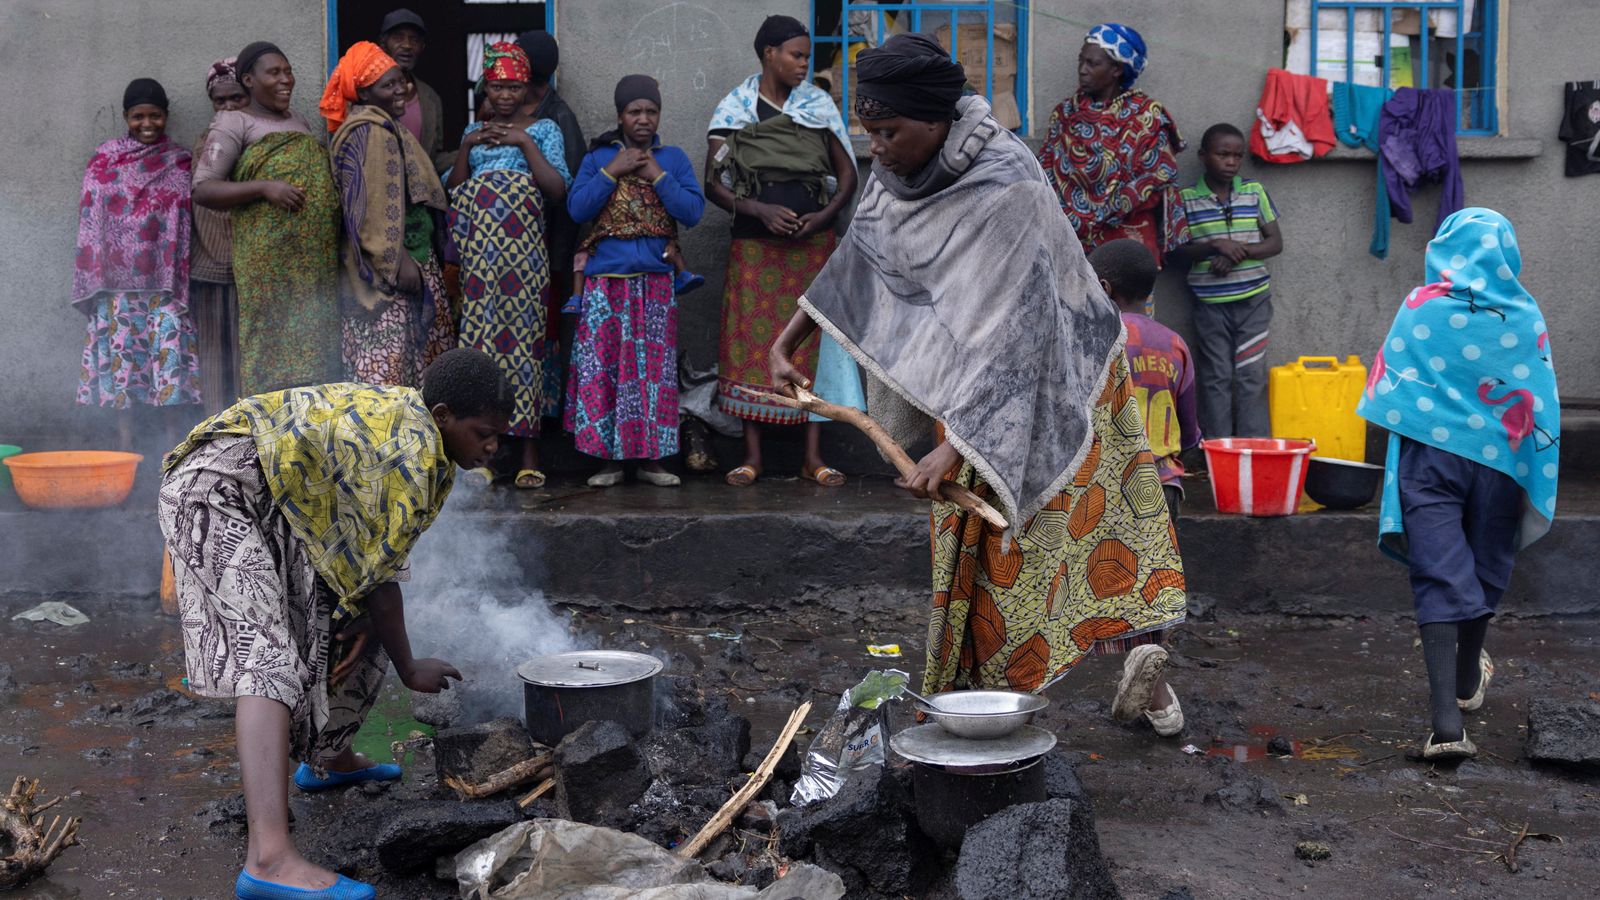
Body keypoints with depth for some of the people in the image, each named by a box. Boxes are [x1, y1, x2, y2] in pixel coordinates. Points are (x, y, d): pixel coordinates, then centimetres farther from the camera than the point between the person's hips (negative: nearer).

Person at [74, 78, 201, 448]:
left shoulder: (180, 163, 7)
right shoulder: (104, 159, 7)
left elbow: (186, 224, 5)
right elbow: (90, 219, 6)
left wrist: (181, 278, -3)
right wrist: (92, 279, 0)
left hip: (164, 279, 0)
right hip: (117, 279, 1)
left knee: (169, 352, -6)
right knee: (119, 352, 0)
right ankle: (125, 444, 6)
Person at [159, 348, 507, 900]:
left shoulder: (405, 418, 9)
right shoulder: (413, 450, -21)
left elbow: (367, 551, 10)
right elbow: (378, 572, -16)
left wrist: (361, 619, -5)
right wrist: (410, 670, -3)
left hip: (271, 502, 11)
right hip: (221, 488, -11)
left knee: (354, 627, 17)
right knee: (270, 656, -25)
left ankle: (326, 759, 40)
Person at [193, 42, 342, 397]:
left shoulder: (298, 120, 20)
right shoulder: (235, 122, 0)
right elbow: (203, 189, -7)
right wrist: (265, 188, -18)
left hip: (317, 258, 6)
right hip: (269, 258, -6)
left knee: (314, 346, 5)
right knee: (273, 348, -7)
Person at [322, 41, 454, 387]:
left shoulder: (386, 128, 18)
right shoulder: (368, 132, -14)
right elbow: (374, 206, -22)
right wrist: (396, 263, -24)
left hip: (410, 257, 10)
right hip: (388, 267, -10)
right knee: (389, 359, -9)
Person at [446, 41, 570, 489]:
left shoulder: (543, 129, 10)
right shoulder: (473, 131, 20)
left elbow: (558, 191, -1)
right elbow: (451, 192, 13)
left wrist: (525, 143, -7)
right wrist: (466, 147, 0)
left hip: (524, 248, -3)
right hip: (478, 251, 3)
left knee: (523, 335, -7)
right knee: (479, 335, -2)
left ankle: (529, 453, -4)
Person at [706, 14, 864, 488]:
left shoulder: (819, 105, 8)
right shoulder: (734, 109, 3)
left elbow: (846, 173, 9)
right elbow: (713, 183, -1)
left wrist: (824, 215, -8)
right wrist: (762, 210, -15)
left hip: (813, 243, 2)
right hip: (754, 244, -1)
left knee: (814, 340, -1)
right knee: (752, 340, -3)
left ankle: (813, 455, 3)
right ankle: (752, 454, 4)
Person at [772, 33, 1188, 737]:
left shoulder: (1004, 189, -32)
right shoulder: (899, 172, -7)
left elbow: (1008, 336, -36)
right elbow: (856, 258, 9)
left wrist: (954, 447, -41)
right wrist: (786, 341, 8)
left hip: (1047, 381, -8)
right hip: (978, 377, 8)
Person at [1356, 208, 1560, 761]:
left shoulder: (1422, 307, -6)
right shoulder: (1525, 317, -4)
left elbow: (1388, 383, -2)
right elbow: (1539, 401, -1)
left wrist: (1403, 433, 14)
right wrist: (1537, 476, 8)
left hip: (1429, 455, -1)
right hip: (1496, 461, 2)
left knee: (1440, 577, -4)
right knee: (1485, 569, 20)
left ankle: (1447, 720, -16)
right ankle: (1468, 682, 41)